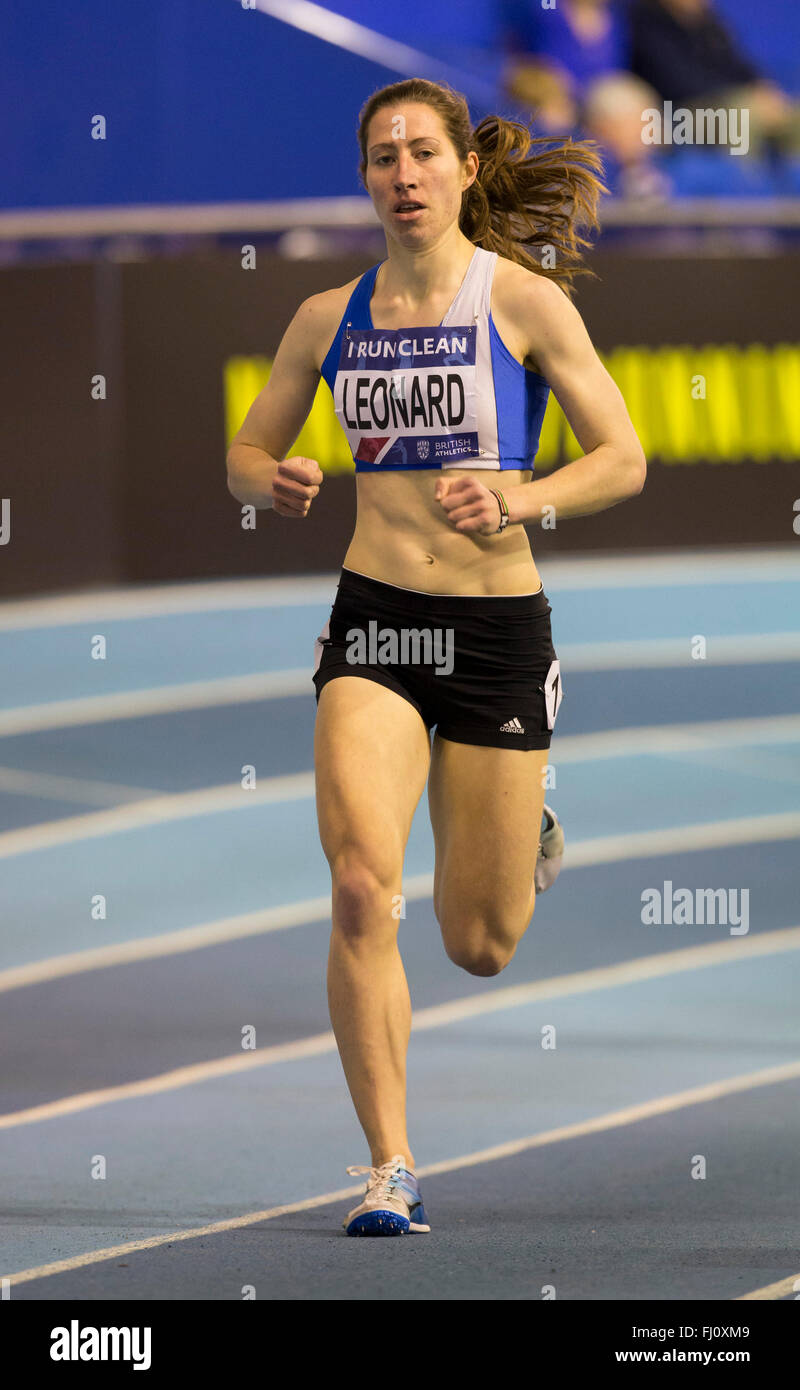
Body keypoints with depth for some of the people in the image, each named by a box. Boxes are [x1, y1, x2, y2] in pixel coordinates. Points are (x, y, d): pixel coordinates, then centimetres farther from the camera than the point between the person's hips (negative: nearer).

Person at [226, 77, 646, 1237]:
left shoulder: (524, 299, -4)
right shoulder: (331, 318, 5)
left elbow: (624, 461, -4)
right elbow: (246, 453, 16)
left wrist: (518, 501, -22)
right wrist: (275, 484, -7)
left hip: (498, 629, -1)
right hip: (373, 624, 2)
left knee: (479, 948, 7)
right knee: (363, 891, -19)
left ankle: (524, 846, 45)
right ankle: (390, 1170, -10)